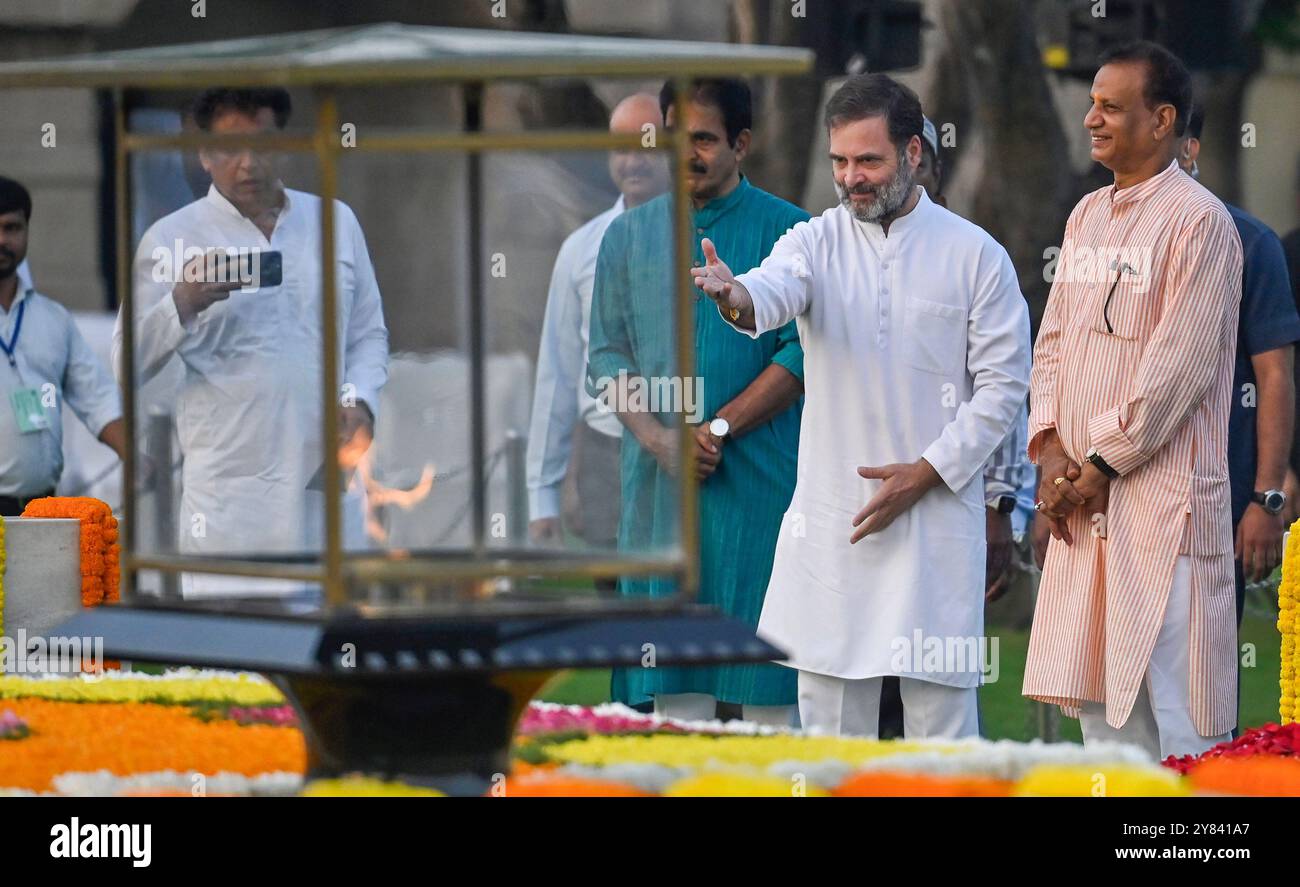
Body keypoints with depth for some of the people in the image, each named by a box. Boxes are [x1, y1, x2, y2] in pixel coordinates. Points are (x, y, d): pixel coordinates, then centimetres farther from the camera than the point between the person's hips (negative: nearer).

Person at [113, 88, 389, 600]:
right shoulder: (171, 239, 3)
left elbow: (368, 334, 20)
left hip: (326, 486, 3)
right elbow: (128, 368, -2)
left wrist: (358, 402, 0)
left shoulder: (336, 223, 14)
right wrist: (182, 303, -20)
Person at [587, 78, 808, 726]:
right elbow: (608, 356, 10)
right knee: (675, 689, 1)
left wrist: (719, 429, -13)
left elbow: (802, 353, -4)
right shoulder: (628, 236, 13)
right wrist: (658, 437, -7)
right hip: (659, 486, 3)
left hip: (760, 480, -3)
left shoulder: (786, 231, 2)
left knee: (769, 693, -5)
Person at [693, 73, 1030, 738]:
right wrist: (735, 296, -42)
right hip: (830, 521, 2)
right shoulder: (816, 243, 5)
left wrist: (925, 472, -10)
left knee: (940, 711, -3)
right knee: (827, 715, 6)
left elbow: (1003, 382, 0)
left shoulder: (975, 255, 1)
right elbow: (776, 289, -18)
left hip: (936, 515, -2)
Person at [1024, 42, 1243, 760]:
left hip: (1164, 494, -8)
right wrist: (1050, 448, 2)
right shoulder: (1087, 217, 16)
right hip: (1083, 499, 8)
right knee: (1097, 702, 8)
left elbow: (1178, 365, -14)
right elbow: (1053, 342, 17)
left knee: (1172, 711, -9)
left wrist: (1100, 465, -12)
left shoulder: (1197, 221, -9)